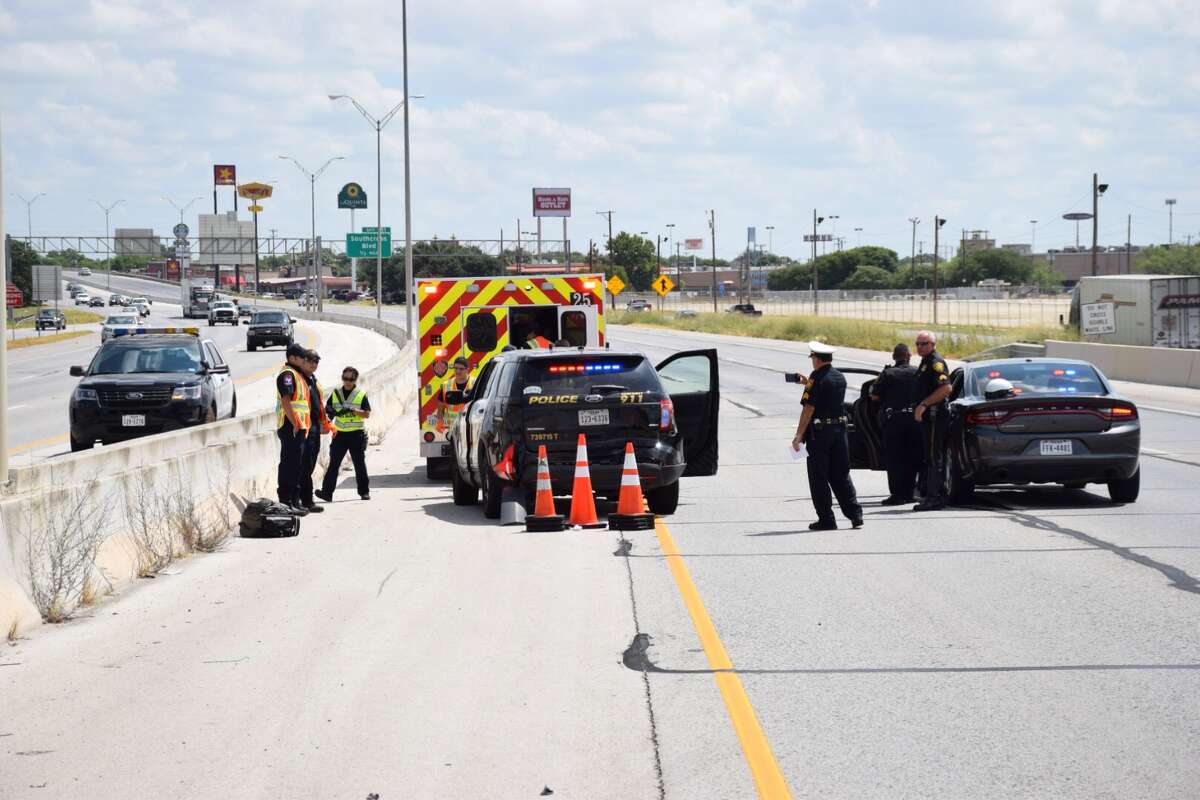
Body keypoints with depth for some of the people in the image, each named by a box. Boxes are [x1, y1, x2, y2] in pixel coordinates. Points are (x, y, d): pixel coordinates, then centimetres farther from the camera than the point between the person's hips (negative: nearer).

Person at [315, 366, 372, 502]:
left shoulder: (361, 395, 0)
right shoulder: (335, 394, 10)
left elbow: (367, 414, -6)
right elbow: (327, 410, 12)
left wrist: (353, 410, -20)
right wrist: (331, 412, -11)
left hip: (356, 435, -2)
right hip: (340, 434, 2)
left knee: (359, 464, 7)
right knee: (333, 463, -5)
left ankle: (364, 491, 16)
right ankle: (327, 492, -9)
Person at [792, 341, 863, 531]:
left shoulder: (817, 378, -14)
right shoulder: (840, 378, 9)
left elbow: (809, 409, -17)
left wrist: (799, 435, -14)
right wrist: (808, 384, 31)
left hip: (819, 431, -7)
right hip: (839, 429, 7)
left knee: (818, 477, 1)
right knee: (840, 474, 13)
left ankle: (826, 519, 1)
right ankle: (855, 514, 6)